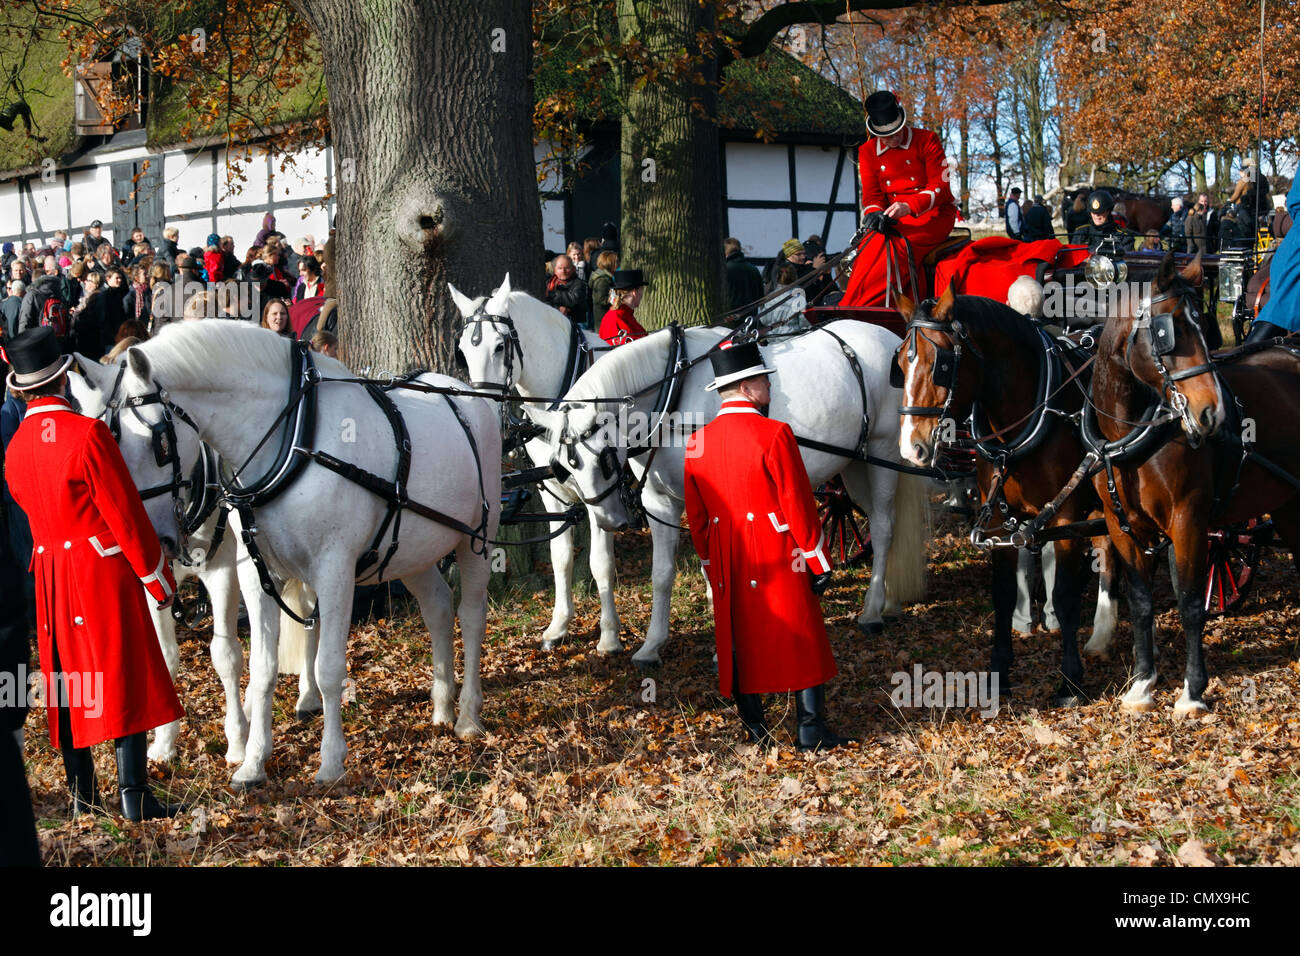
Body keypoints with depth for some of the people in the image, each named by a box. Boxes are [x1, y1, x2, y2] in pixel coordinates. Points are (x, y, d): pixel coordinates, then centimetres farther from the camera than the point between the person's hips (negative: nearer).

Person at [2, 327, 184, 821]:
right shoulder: (88, 433, -16)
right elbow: (125, 514, -14)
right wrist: (158, 577, -6)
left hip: (50, 572, 6)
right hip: (103, 568, -6)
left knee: (68, 681, 12)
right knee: (125, 675, -2)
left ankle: (82, 794, 17)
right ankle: (134, 795, -3)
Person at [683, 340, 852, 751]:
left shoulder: (697, 443, 4)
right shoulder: (774, 434, -13)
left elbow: (696, 517, 10)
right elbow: (799, 506, -12)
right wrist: (818, 563, -4)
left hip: (727, 565, 5)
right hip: (779, 559, -5)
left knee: (739, 640, 12)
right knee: (800, 636, 5)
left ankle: (753, 730, 16)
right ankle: (810, 729, 6)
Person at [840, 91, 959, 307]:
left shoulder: (926, 141, -2)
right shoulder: (868, 151, 10)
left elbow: (940, 187, -10)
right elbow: (872, 195, 9)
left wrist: (908, 206, -28)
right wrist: (874, 213, -17)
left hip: (934, 214, -4)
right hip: (895, 221, 4)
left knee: (896, 244, -33)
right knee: (870, 247, -30)